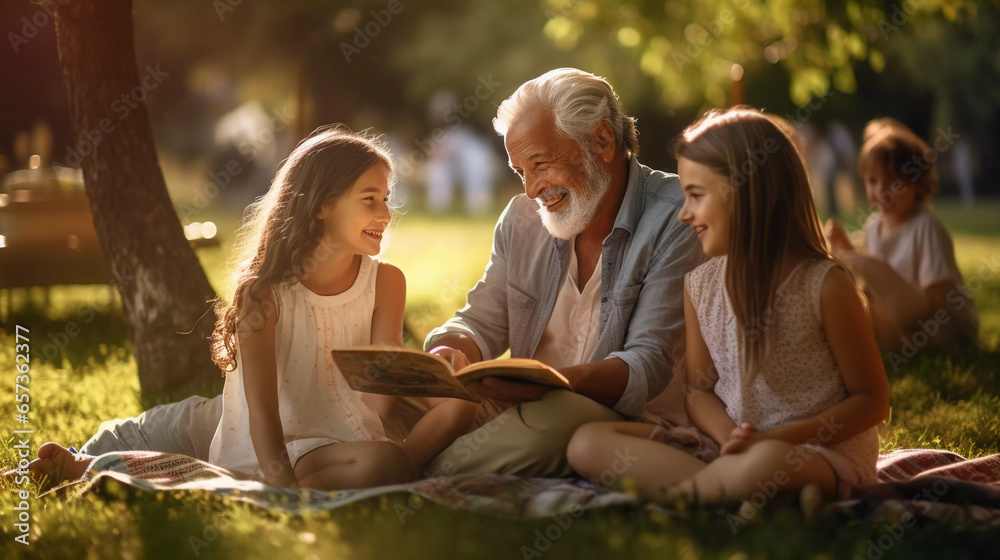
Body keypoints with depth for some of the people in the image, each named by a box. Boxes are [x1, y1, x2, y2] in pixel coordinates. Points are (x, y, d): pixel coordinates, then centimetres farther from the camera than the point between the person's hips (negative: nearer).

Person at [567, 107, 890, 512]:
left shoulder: (825, 285, -10)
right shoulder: (700, 285, 6)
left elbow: (872, 400, -6)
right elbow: (700, 391, 11)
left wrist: (777, 440, -18)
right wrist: (729, 435, -14)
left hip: (825, 455, -6)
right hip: (731, 450, 6)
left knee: (767, 464, -43)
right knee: (587, 443, -12)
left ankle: (661, 495, -16)